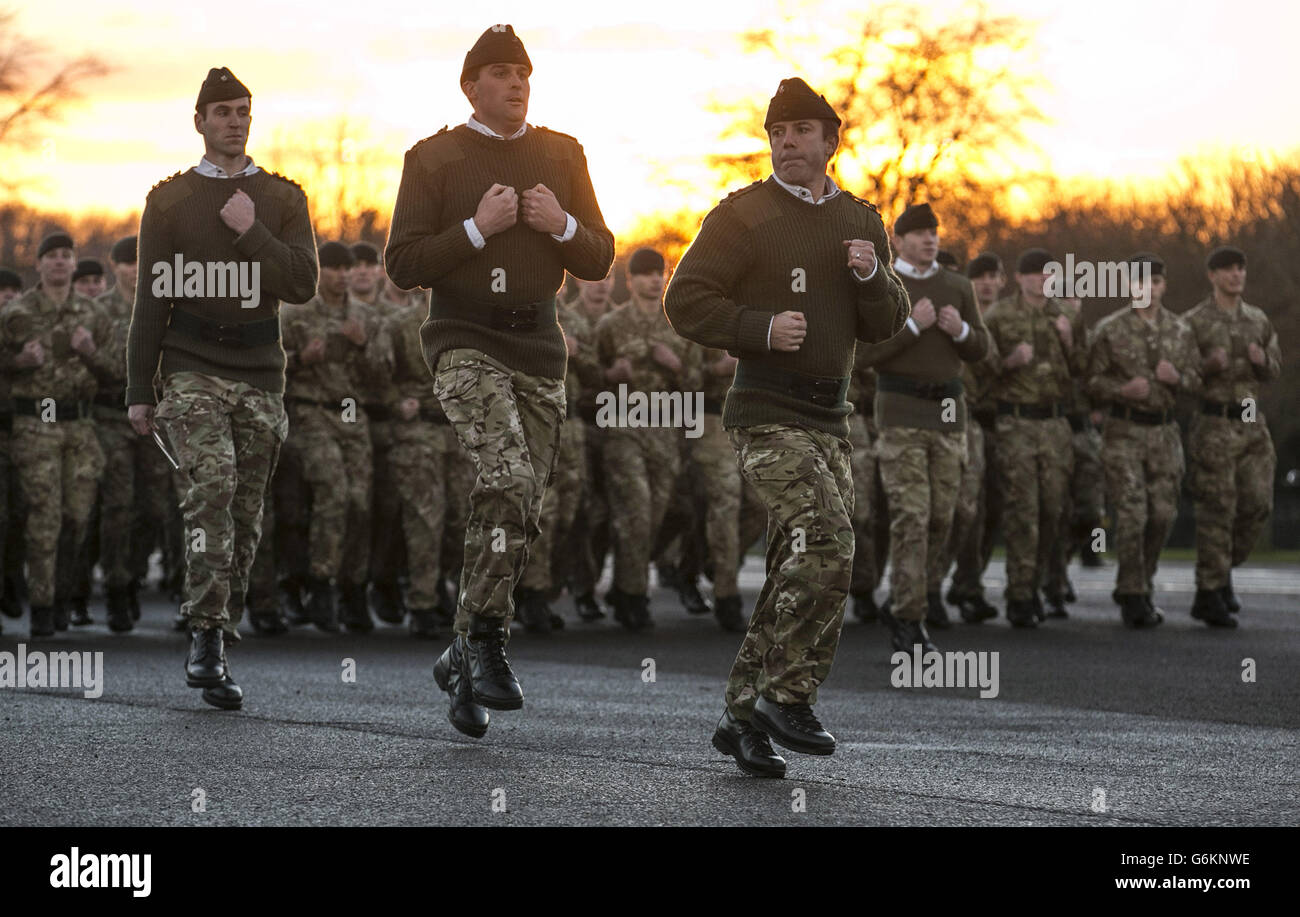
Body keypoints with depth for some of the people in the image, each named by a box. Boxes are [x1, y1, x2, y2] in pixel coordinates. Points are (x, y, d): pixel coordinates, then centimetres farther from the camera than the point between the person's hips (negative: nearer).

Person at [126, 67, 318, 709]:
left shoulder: (283, 199, 11)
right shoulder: (169, 200, 8)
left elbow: (302, 285, 0)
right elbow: (151, 301, 5)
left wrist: (251, 233, -10)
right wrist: (139, 390, 1)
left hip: (260, 374, 3)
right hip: (193, 372, -3)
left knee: (245, 515, 3)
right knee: (212, 488, -23)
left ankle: (215, 646, 12)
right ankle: (207, 638, -26)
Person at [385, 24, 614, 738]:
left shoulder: (561, 155, 13)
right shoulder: (434, 158, 1)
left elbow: (599, 259, 13)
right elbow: (403, 265, -4)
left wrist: (561, 225, -8)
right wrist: (477, 229, -15)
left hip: (539, 345, 5)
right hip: (466, 342, -5)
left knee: (519, 508, 5)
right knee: (508, 479, -26)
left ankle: (462, 660, 18)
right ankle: (484, 640, -17)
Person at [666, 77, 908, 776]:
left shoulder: (861, 223, 14)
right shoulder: (744, 216, -4)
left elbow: (886, 326, 14)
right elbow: (686, 301, -8)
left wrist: (872, 277, -6)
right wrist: (763, 329, -21)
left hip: (830, 416, 7)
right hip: (766, 411, -7)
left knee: (798, 570, 7)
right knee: (827, 541, -23)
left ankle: (743, 715, 15)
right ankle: (788, 696, -15)